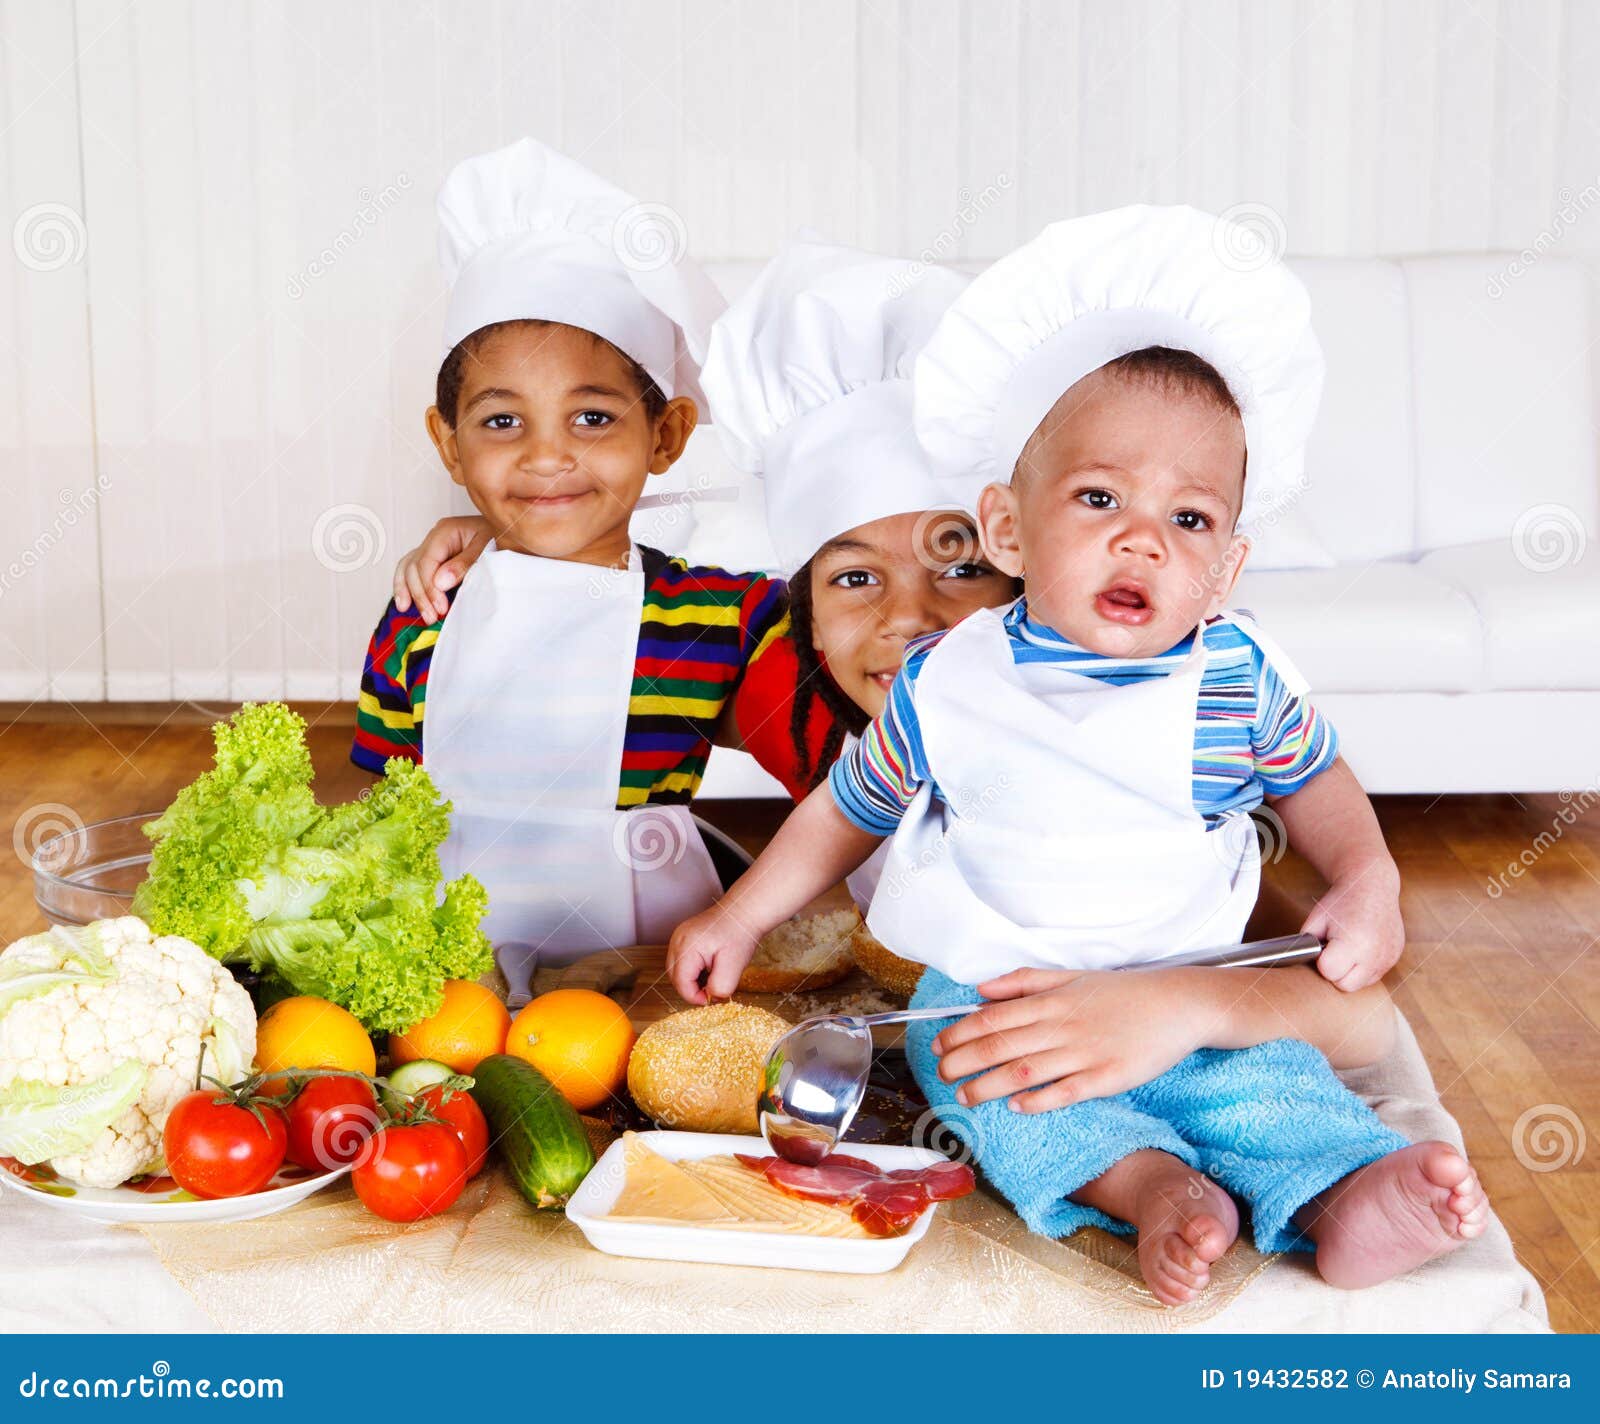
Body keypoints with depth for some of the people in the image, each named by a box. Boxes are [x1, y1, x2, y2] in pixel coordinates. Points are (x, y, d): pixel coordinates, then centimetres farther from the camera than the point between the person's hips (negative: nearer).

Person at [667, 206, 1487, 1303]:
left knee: (1272, 1071, -26)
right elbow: (847, 809, 10)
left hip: (1191, 995, 0)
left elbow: (1313, 777, 14)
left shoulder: (1240, 677, -5)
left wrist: (1367, 883, -2)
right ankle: (1152, 1185, -44)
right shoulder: (947, 684, -5)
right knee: (968, 1059, -30)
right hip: (992, 986, 0)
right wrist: (741, 917, 11)